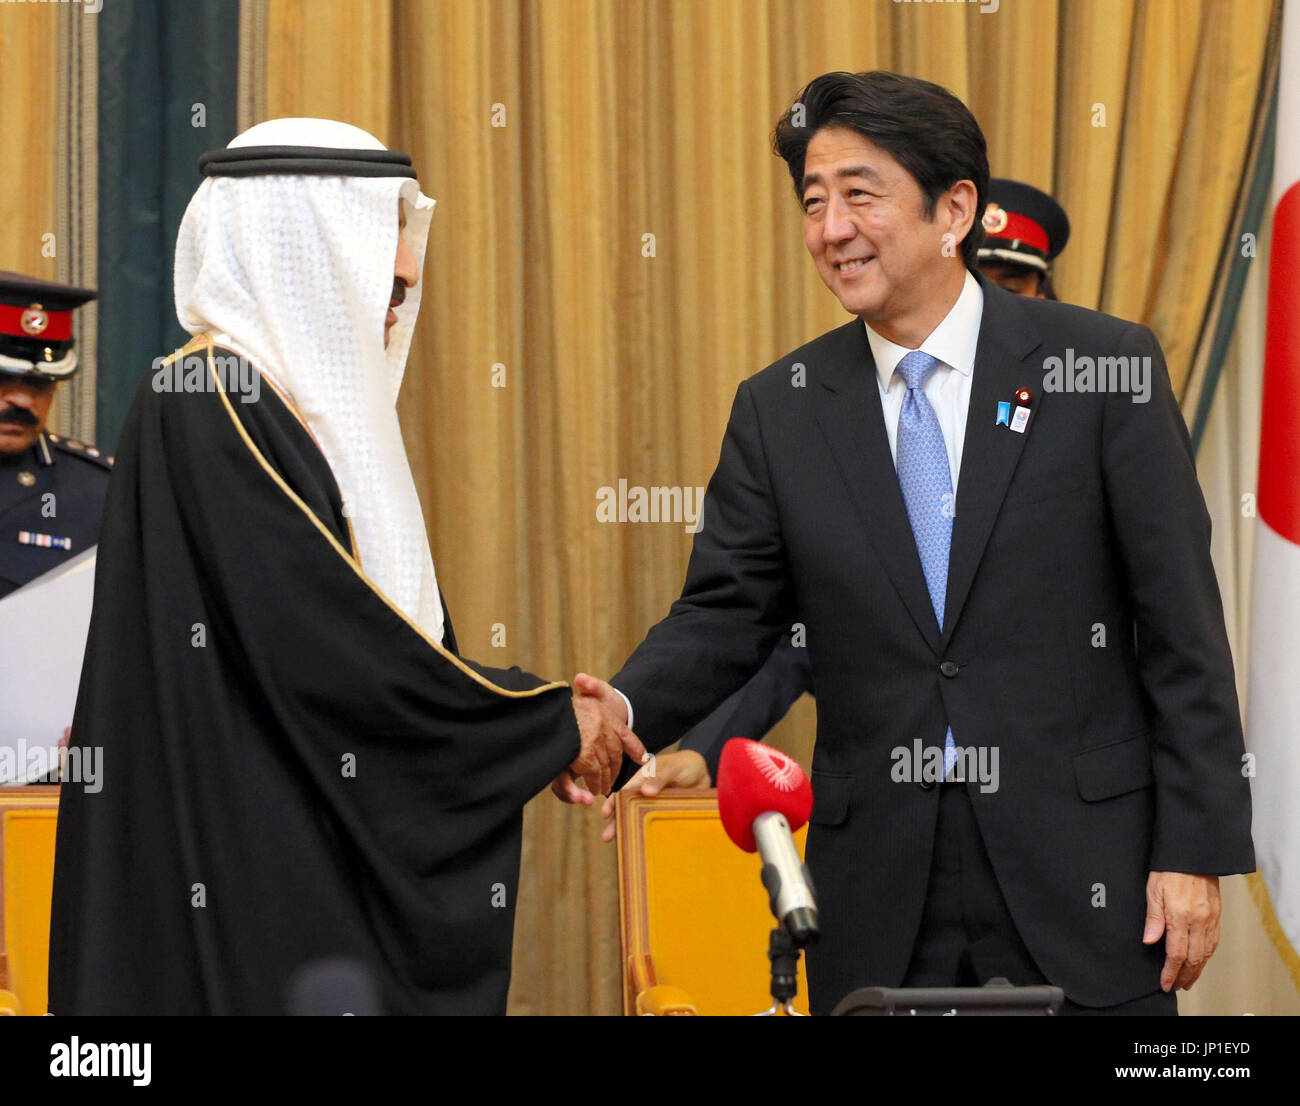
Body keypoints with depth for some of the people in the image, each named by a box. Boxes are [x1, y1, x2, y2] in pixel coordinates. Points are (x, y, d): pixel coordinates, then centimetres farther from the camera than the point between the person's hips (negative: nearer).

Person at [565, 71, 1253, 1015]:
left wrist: (1196, 851, -6)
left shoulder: (1106, 368, -2)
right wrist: (627, 709, -16)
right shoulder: (780, 410, 7)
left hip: (1077, 874, -2)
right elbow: (726, 612, 6)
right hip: (879, 900, 2)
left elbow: (1181, 626, -2)